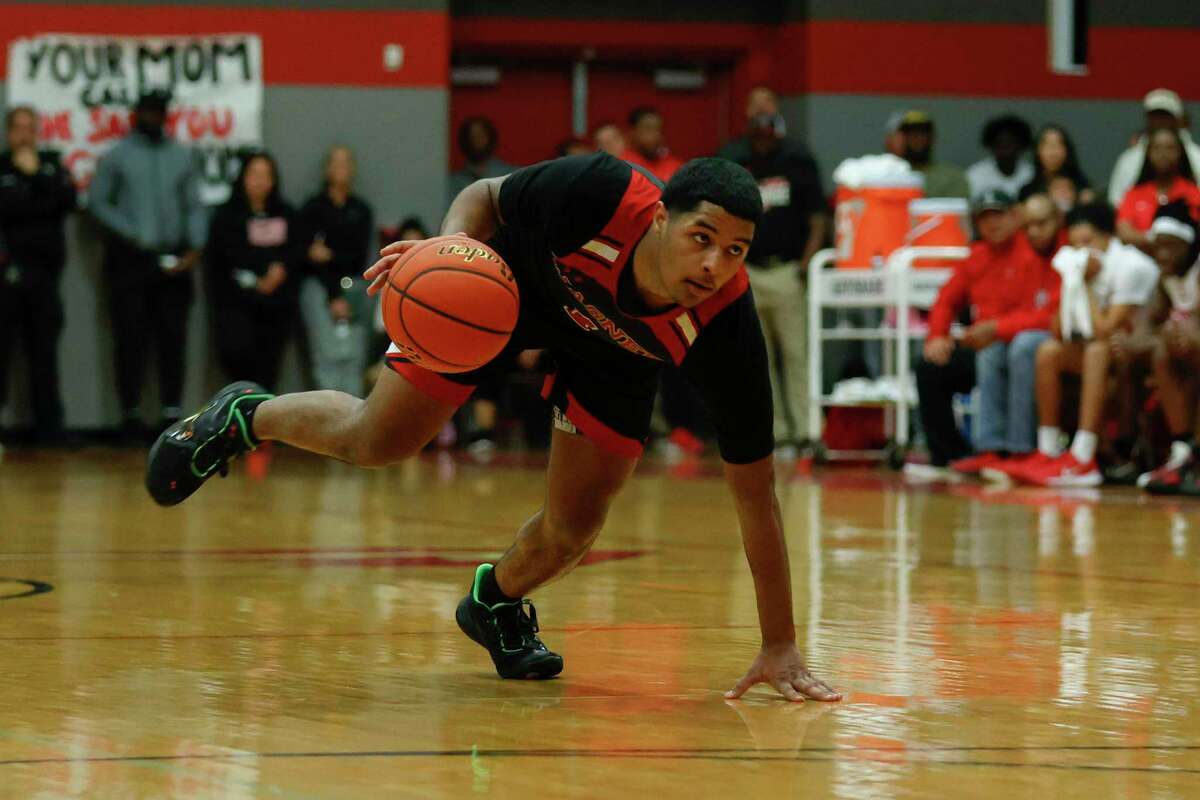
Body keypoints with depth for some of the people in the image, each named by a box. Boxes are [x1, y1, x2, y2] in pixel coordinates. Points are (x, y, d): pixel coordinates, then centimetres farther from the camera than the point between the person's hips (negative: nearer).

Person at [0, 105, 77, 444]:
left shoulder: (52, 165, 14)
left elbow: (68, 200, -1)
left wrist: (36, 174, -5)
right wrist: (44, 206, -8)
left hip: (44, 268, 3)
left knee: (44, 351, 6)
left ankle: (48, 426, 9)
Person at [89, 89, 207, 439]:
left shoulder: (182, 156, 11)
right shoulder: (117, 156, 3)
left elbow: (195, 206, 12)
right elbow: (97, 200, 2)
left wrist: (194, 247, -2)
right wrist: (130, 233, -9)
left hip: (174, 261, 3)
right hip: (131, 260, -2)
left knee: (173, 337, 0)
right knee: (131, 338, -3)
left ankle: (172, 411, 4)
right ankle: (132, 413, 3)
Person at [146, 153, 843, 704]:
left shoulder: (727, 328, -38)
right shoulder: (600, 196, -42)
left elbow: (755, 492, -31)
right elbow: (486, 196, -18)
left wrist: (781, 647, -30)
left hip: (612, 351, 1)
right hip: (510, 281, -1)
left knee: (573, 527, -4)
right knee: (376, 442, 3)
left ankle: (498, 601, 33)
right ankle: (242, 418, 36)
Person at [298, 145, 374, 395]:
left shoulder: (361, 210, 12)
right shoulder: (314, 208, 2)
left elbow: (360, 255, 5)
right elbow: (312, 255, -4)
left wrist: (331, 256, -13)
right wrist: (334, 297, -10)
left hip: (353, 287, 3)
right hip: (320, 287, -3)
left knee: (354, 357, -3)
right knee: (330, 355, -14)